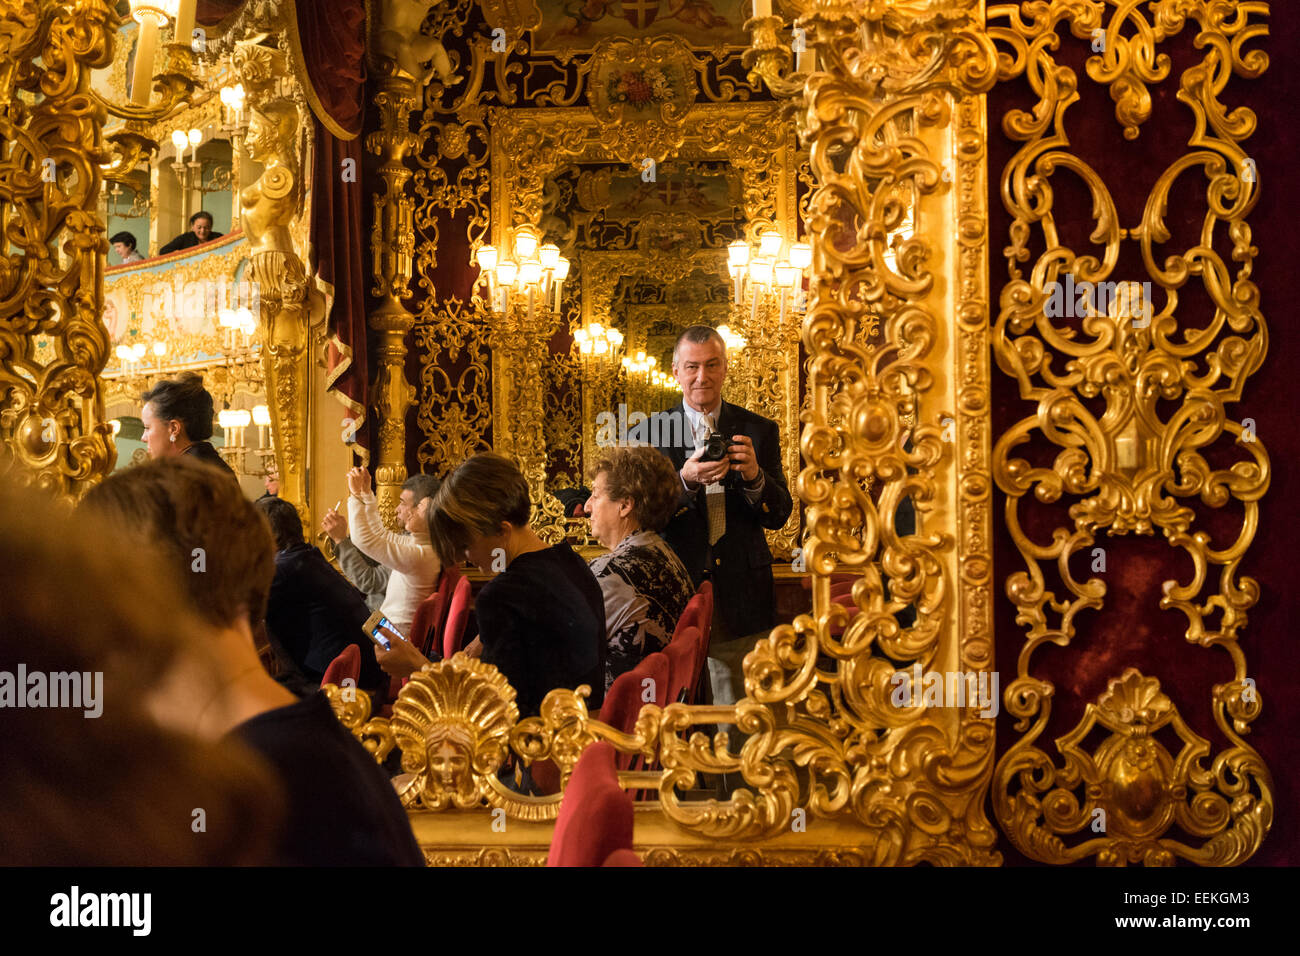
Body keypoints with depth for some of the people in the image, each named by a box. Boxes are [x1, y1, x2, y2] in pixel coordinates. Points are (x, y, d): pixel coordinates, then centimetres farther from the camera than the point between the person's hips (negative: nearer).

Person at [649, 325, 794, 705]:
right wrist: (685, 481, -25)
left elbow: (779, 515, 1)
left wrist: (754, 476, -20)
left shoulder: (759, 431, 5)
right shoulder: (651, 432, 3)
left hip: (739, 599, 1)